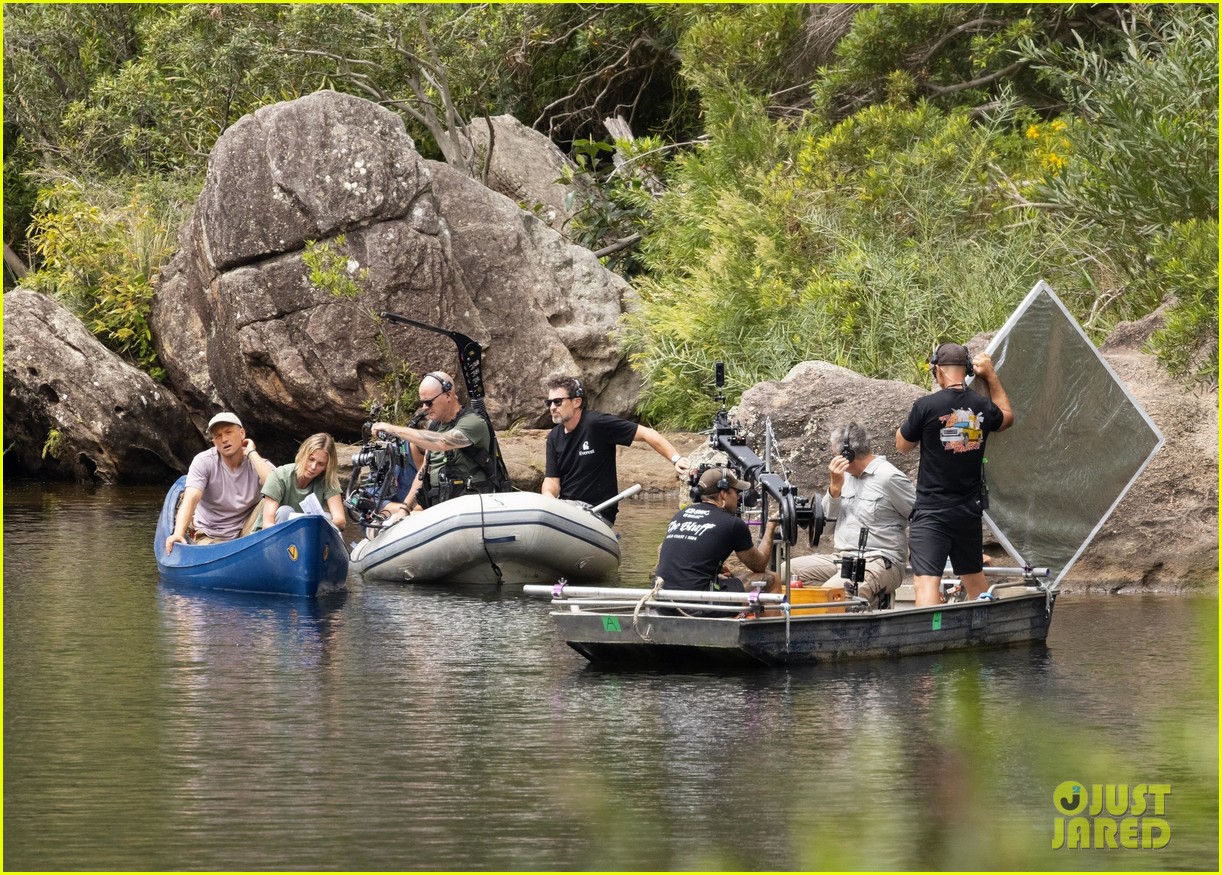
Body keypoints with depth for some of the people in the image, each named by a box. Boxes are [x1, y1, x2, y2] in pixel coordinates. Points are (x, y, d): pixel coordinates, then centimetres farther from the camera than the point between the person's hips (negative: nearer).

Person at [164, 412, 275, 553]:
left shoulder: (257, 463, -3)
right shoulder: (203, 462, -7)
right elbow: (191, 499, -22)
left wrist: (252, 453, -17)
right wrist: (178, 534, -38)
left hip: (246, 533, 2)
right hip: (210, 538, -2)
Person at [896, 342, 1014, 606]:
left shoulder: (926, 406, -14)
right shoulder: (982, 407, 1)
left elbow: (903, 445, 2)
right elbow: (1007, 418, 26)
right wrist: (991, 376, 28)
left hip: (931, 512, -5)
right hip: (970, 511, 5)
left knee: (926, 581, -13)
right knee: (974, 577, 21)